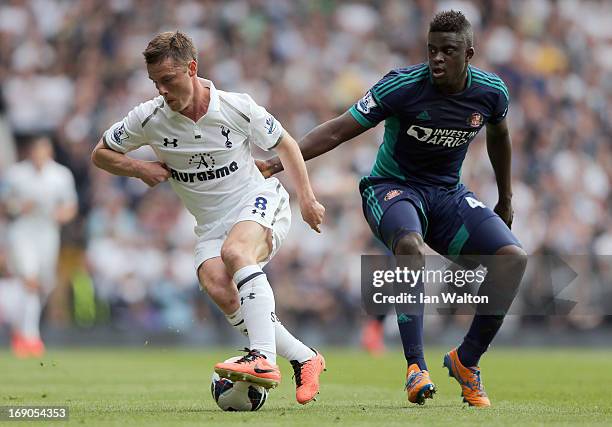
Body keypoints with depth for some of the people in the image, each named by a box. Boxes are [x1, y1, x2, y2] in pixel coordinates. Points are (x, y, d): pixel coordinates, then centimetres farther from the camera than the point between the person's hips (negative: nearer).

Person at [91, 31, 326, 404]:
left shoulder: (238, 108, -12)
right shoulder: (150, 118, -7)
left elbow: (285, 144, 6)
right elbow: (101, 153, 7)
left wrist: (307, 198, 1)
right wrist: (140, 168, -11)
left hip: (260, 203, -3)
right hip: (212, 225, 3)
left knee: (235, 251, -37)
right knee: (217, 286, -27)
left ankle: (263, 359, -46)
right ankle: (304, 359, -16)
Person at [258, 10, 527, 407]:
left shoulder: (491, 92, -7)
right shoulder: (402, 85, -20)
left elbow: (499, 137, 16)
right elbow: (339, 130, -18)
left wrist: (505, 200, 23)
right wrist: (277, 162, -27)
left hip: (448, 193, 5)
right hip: (392, 186, -4)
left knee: (514, 257, -17)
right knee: (410, 245, -39)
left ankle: (466, 360, -2)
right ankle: (416, 367, -34)